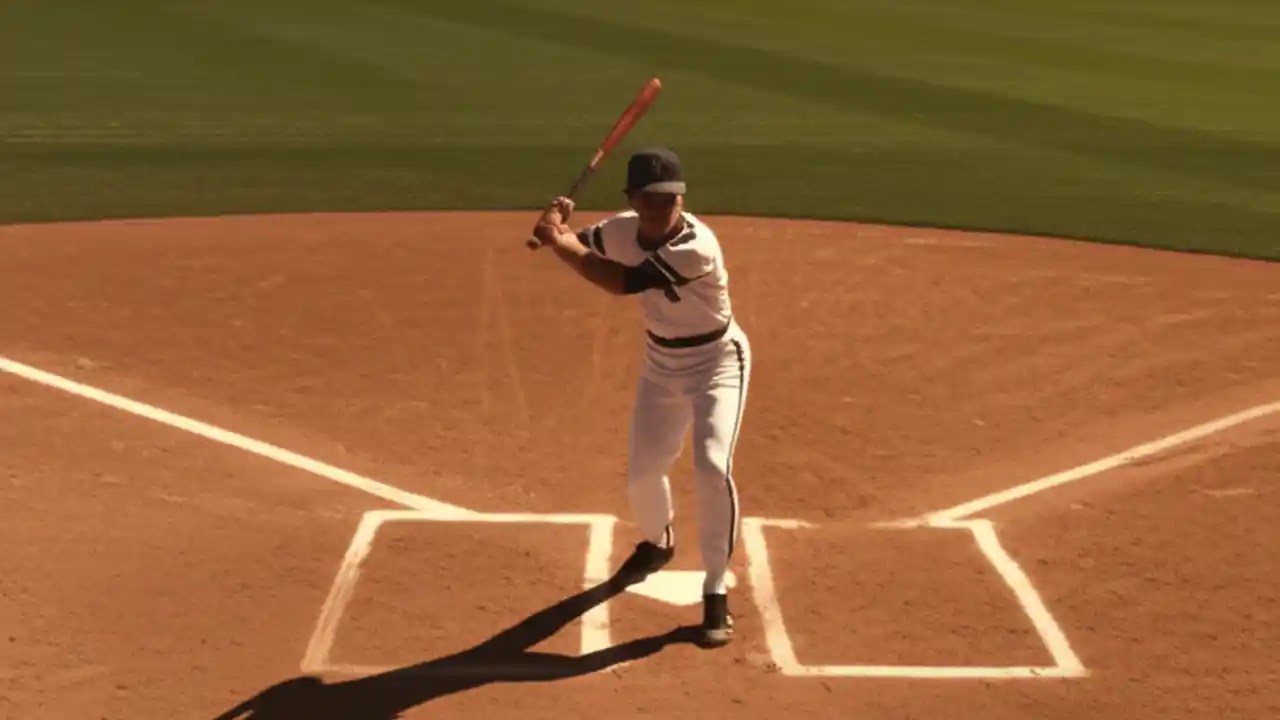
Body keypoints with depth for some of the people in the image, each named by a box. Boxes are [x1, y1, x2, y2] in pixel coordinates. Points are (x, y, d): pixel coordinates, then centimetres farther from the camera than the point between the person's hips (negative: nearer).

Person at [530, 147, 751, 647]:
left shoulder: (697, 248, -33)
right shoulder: (623, 230, -12)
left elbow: (620, 282, -34)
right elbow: (582, 248, 5)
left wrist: (557, 242, -30)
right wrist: (559, 226, -19)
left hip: (717, 362, -6)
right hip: (661, 363, 6)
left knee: (713, 468, -23)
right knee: (642, 472, 11)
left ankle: (716, 594, -10)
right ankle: (656, 543, 46)